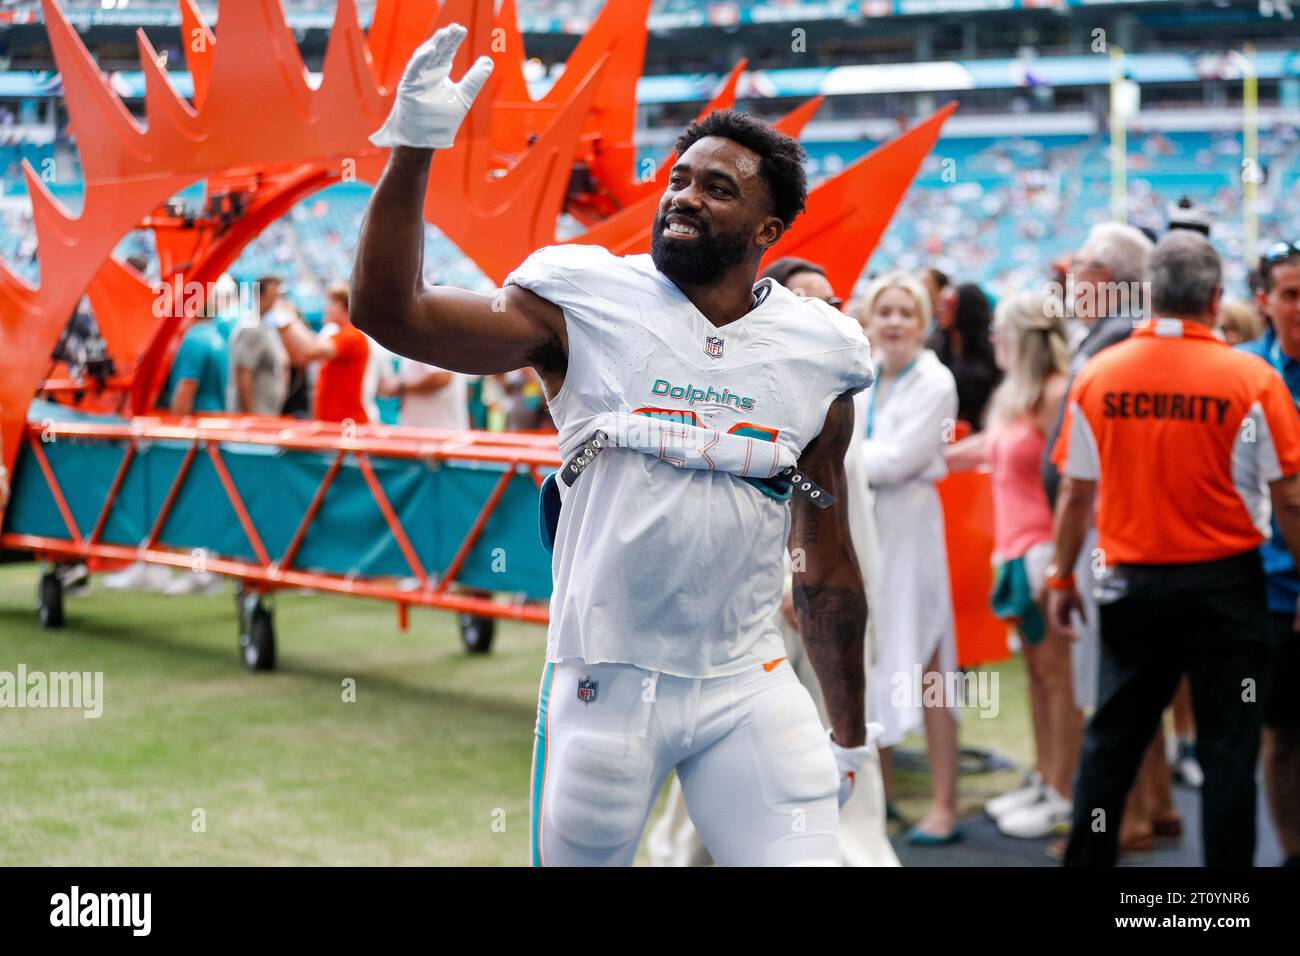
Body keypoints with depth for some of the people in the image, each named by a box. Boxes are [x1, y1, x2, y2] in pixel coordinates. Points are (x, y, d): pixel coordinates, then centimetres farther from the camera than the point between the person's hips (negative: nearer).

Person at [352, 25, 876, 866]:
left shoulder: (817, 355, 5)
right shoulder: (583, 305, -2)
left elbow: (827, 562, 13)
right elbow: (389, 311, -10)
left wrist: (850, 733, 17)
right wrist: (413, 150, -20)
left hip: (750, 689, 2)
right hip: (606, 681, -2)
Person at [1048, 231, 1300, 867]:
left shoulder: (1097, 376, -4)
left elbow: (1075, 493, 3)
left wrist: (1062, 579, 14)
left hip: (1131, 581, 3)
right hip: (1224, 583, -2)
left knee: (1112, 739, 13)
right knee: (1227, 746, 5)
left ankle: (1086, 858, 19)